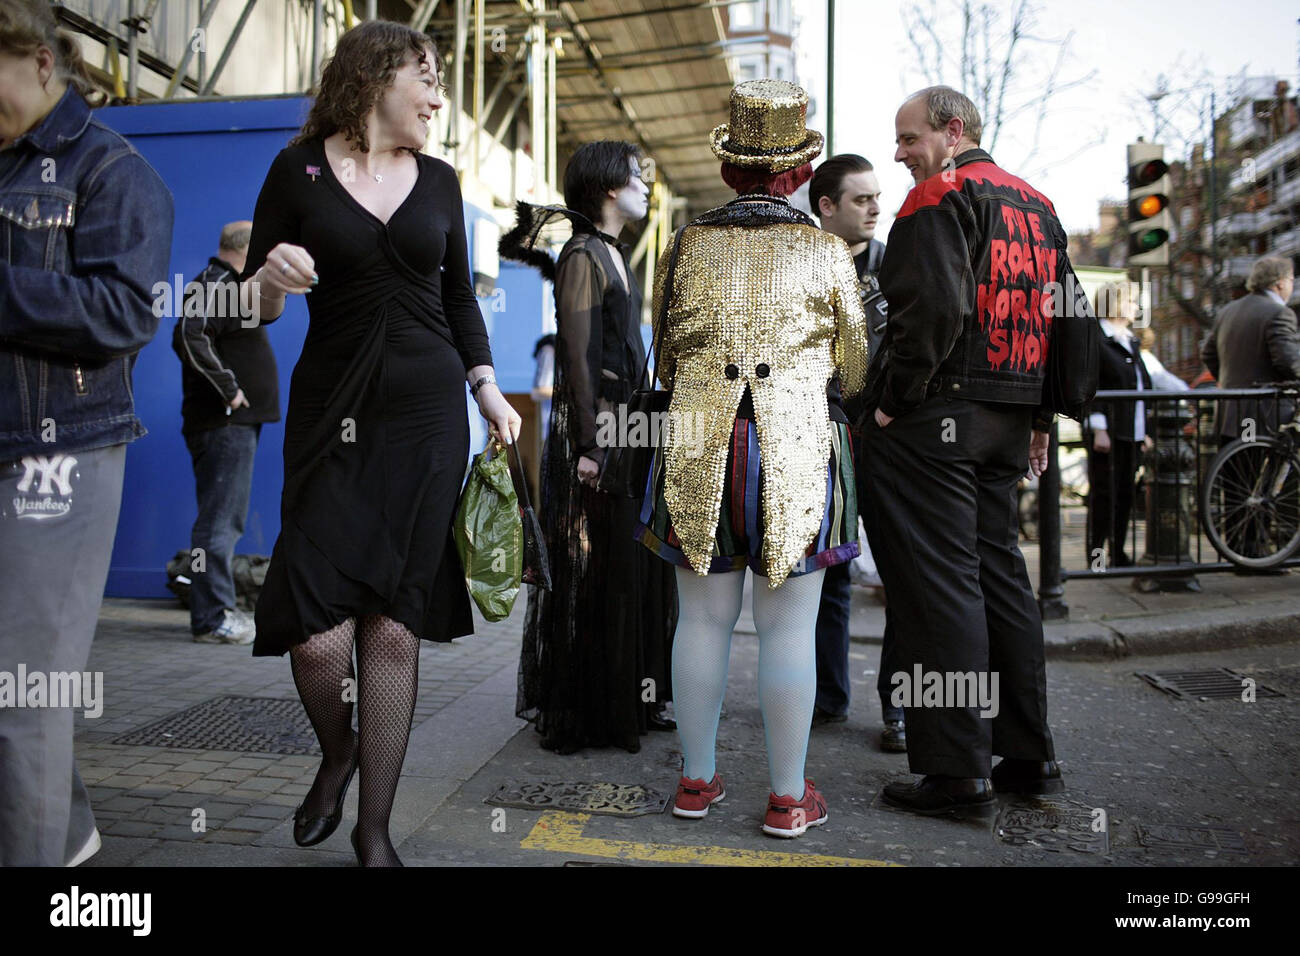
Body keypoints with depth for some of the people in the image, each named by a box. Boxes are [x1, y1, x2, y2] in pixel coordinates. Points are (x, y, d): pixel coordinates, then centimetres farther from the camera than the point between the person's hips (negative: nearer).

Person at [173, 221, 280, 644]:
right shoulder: (213, 286, -12)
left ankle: (218, 611, 23)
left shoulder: (227, 286, 20)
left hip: (236, 423, 11)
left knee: (226, 521, 15)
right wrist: (228, 389, -23)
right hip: (224, 425, -11)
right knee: (218, 522, -8)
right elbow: (189, 339, -28)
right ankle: (211, 620, -3)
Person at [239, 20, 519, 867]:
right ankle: (336, 756, 24)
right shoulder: (300, 170, 2)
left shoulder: (440, 180, 11)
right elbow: (254, 307, 4)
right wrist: (270, 278, -18)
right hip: (331, 416, -2)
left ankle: (376, 828, 15)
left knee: (396, 627, 1)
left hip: (430, 416, 2)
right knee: (315, 628, -10)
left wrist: (487, 387, 2)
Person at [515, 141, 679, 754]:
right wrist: (589, 443, -21)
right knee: (594, 570, -3)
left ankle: (629, 701, 23)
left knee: (633, 563, 12)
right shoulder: (583, 255, -10)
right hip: (595, 426, -9)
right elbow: (578, 355, -17)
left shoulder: (614, 254, 18)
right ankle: (586, 715, 7)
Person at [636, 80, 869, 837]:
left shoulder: (687, 247, 5)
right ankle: (788, 796, 12)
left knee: (705, 617, 10)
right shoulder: (827, 253, 0)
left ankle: (697, 779, 20)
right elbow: (855, 369, 7)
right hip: (800, 446, -2)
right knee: (789, 627, 3)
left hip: (700, 445, 2)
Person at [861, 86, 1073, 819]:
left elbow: (933, 309, -21)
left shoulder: (940, 198, -7)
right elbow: (1071, 315, 20)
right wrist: (1040, 416, 20)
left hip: (935, 420, -8)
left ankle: (959, 773, 0)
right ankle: (1030, 757, 21)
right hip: (1008, 422, 9)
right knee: (1000, 573, 14)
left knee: (941, 585, -5)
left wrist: (893, 400, -13)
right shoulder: (1037, 206, 19)